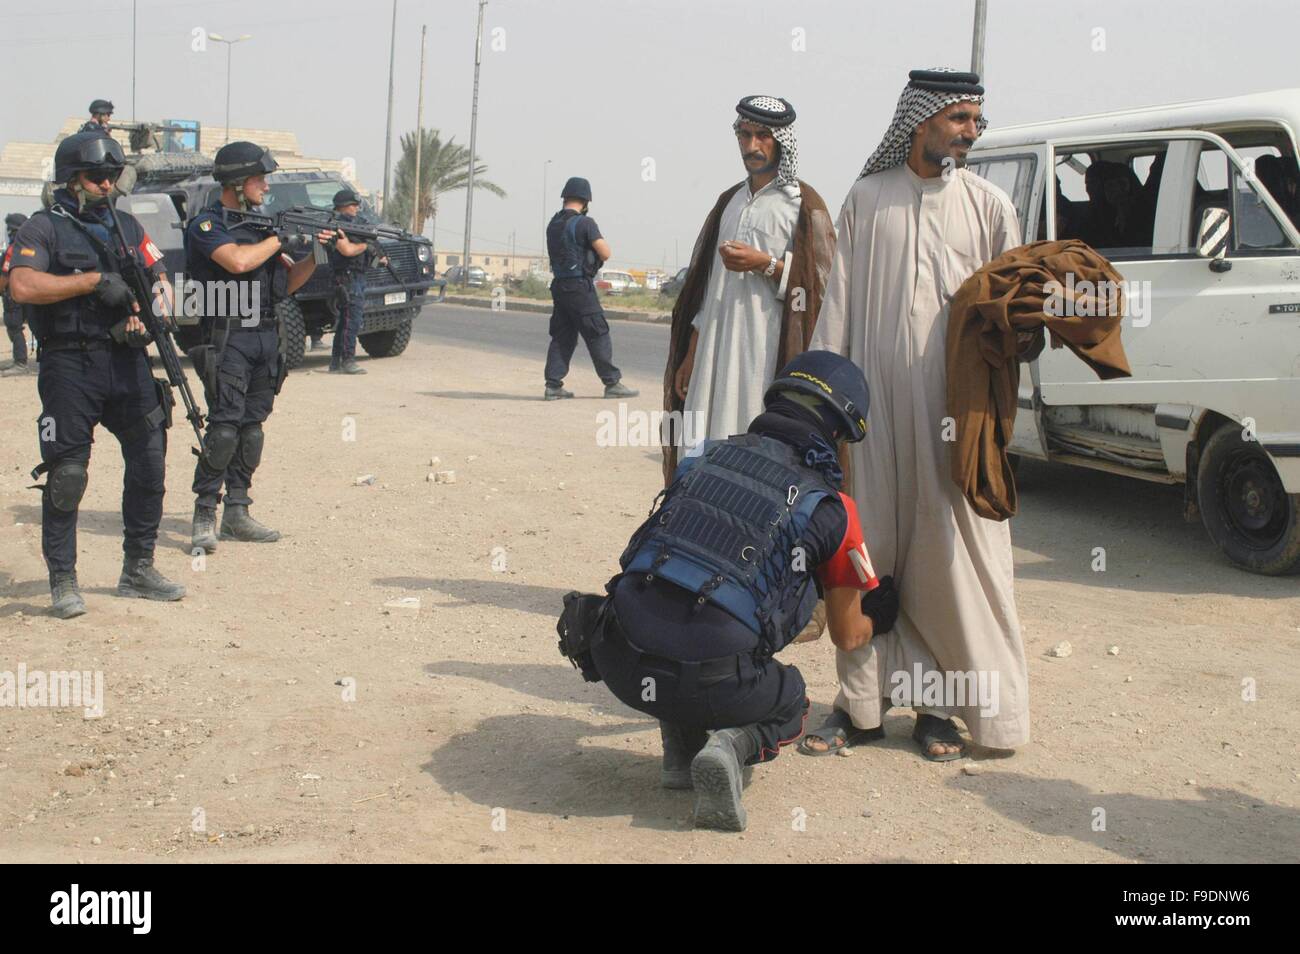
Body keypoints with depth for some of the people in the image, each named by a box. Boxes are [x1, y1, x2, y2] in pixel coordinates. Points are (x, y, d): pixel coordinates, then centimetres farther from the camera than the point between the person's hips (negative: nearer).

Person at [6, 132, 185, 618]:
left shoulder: (127, 226, 16)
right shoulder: (43, 229, -2)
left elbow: (160, 281, 17)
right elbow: (22, 286, -18)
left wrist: (143, 313, -4)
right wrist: (94, 280, -18)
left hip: (129, 361, 6)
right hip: (70, 364, -5)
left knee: (149, 464, 6)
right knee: (66, 476, -4)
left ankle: (138, 570, 19)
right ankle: (63, 581, 6)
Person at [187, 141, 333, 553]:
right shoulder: (206, 225, -5)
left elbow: (288, 282, 17)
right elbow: (238, 261, -23)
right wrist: (281, 237, -11)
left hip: (266, 338, 7)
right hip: (228, 339, -7)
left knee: (251, 429, 7)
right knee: (224, 429, -12)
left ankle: (237, 515, 13)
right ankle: (203, 516, -7)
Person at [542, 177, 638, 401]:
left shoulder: (553, 224, 11)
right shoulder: (585, 223, -13)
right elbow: (605, 253, -12)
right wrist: (600, 238, 7)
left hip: (559, 285, 7)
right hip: (580, 286, -7)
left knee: (562, 336, 10)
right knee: (598, 335, -1)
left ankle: (553, 385, 5)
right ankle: (612, 383, 2)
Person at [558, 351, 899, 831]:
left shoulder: (705, 457, 16)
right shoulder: (830, 509, 6)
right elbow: (848, 636, 19)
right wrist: (878, 620, 44)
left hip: (618, 664, 3)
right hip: (710, 684, -3)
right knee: (790, 705, 29)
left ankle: (682, 747, 21)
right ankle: (734, 745, -3)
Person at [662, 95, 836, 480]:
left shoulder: (803, 204, 0)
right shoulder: (730, 201, 18)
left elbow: (823, 283, -5)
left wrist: (766, 263, -15)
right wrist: (691, 353, 15)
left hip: (768, 353, -6)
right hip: (716, 351, 6)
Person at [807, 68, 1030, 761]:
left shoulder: (987, 204, 6)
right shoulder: (866, 198, 8)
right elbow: (839, 300, 8)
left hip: (955, 400, -1)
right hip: (877, 396, 1)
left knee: (949, 550, -1)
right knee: (870, 544, 4)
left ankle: (942, 702, 9)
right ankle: (863, 696, 13)